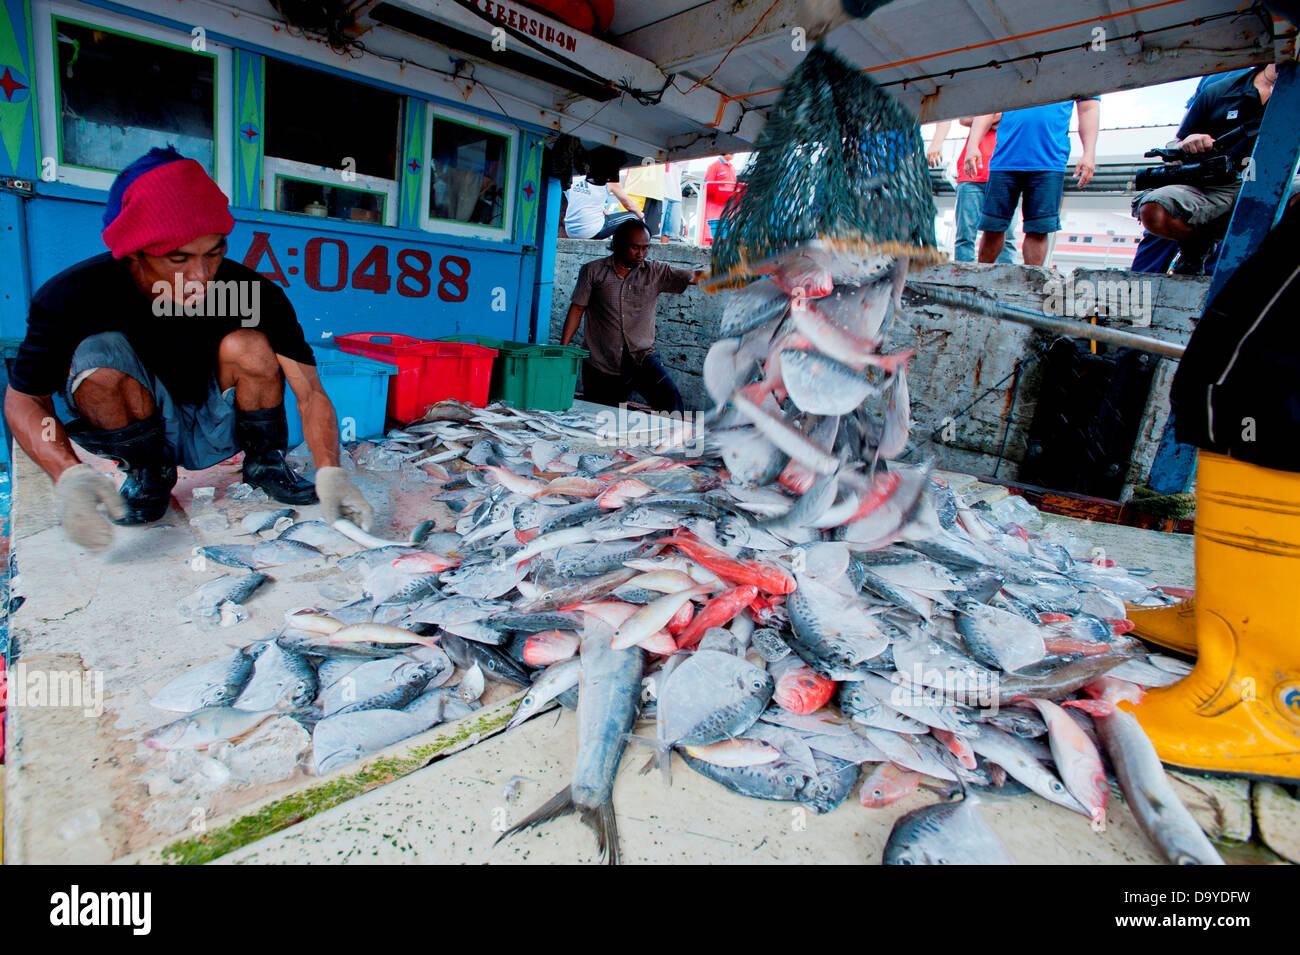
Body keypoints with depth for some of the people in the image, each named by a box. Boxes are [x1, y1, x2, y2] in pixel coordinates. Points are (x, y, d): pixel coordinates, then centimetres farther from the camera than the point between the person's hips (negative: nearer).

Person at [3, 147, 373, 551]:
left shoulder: (257, 294, -24)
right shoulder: (75, 296, -23)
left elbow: (309, 392, -27)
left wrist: (329, 471, -44)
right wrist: (69, 473, -34)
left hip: (219, 429, 0)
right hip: (146, 432, 0)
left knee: (248, 346, -27)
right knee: (96, 355, -28)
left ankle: (264, 464, -2)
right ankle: (148, 474, -2)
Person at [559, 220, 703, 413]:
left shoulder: (655, 272, 5)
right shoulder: (593, 271, 4)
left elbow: (695, 277, -2)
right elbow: (577, 310, 5)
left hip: (642, 357, 0)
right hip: (601, 366, 0)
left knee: (671, 402, -21)